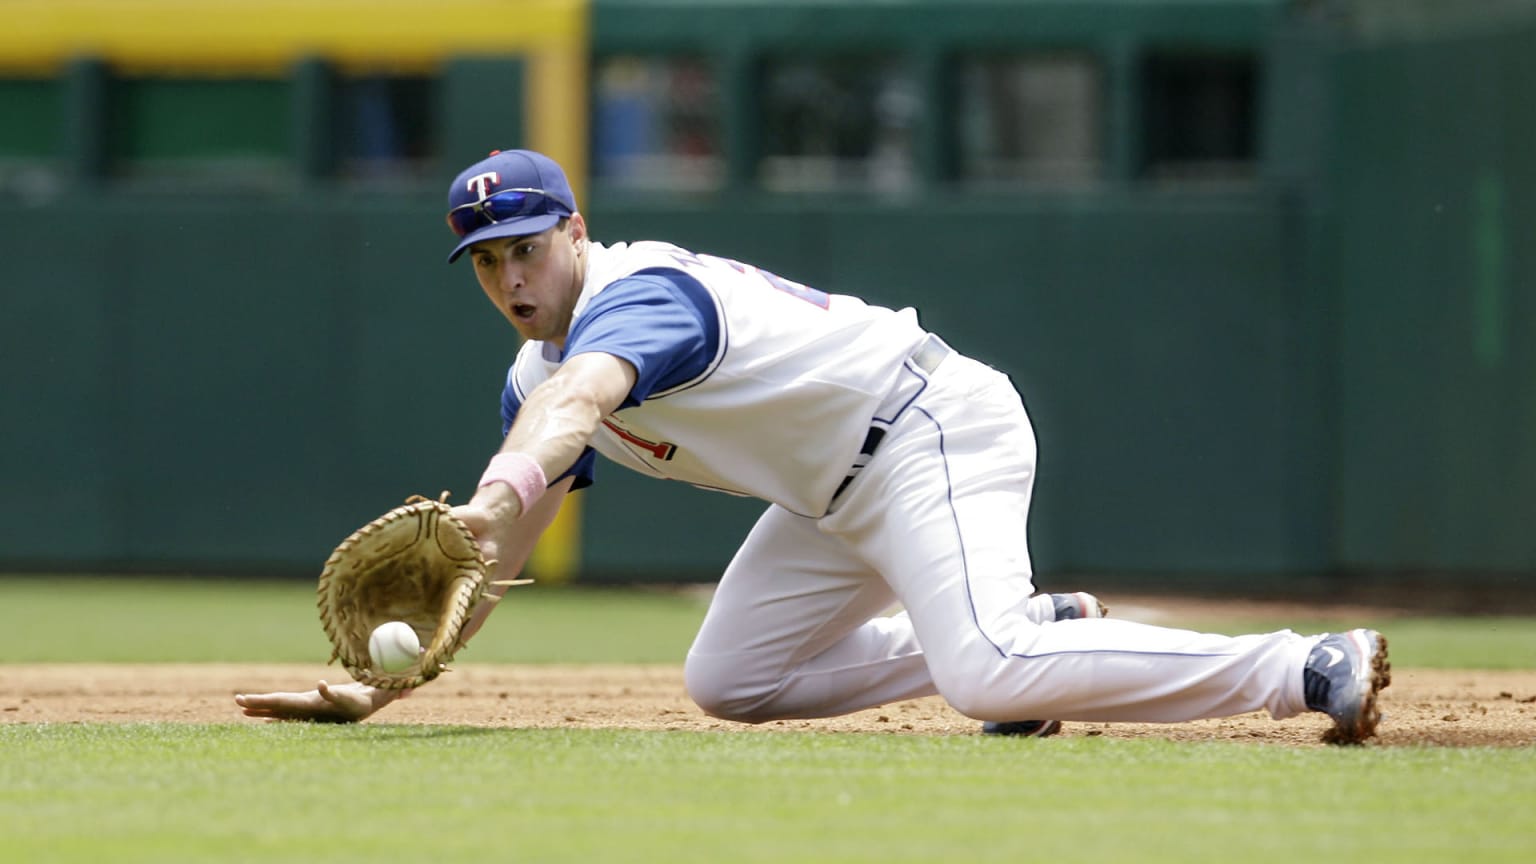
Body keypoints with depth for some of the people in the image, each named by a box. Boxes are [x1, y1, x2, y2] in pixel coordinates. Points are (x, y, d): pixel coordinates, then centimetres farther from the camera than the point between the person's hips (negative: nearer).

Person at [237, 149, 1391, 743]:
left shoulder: (639, 292, -22)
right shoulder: (536, 377, 8)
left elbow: (582, 397, -45)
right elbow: (492, 561, 11)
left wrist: (499, 492, -65)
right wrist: (379, 685, 0)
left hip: (935, 433, -10)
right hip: (837, 494, 10)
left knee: (991, 677, -30)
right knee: (730, 678, 11)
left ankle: (1312, 669, -23)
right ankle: (1034, 632, 13)